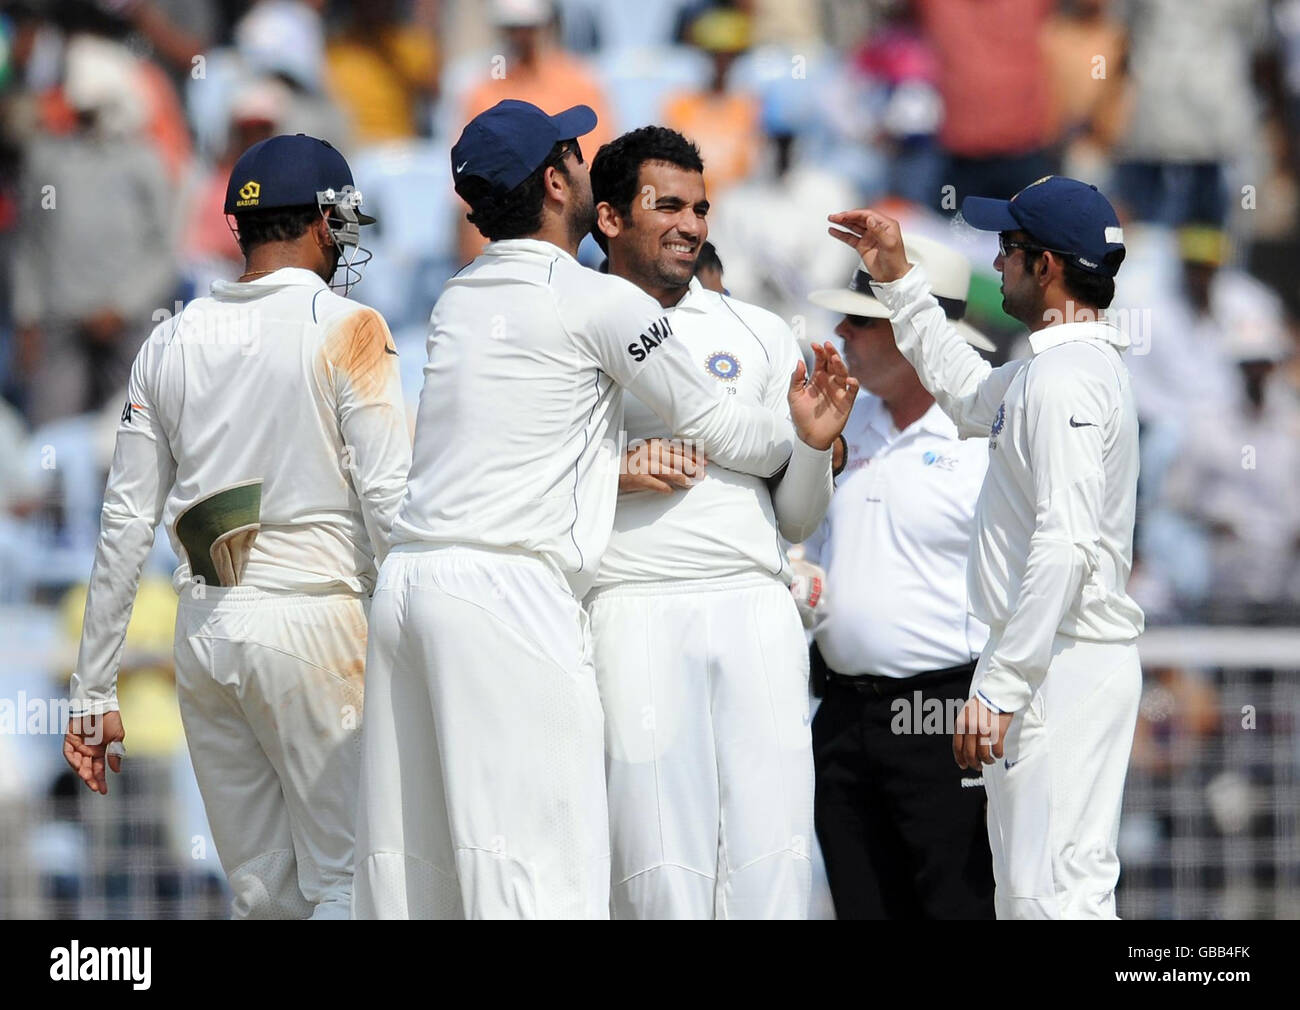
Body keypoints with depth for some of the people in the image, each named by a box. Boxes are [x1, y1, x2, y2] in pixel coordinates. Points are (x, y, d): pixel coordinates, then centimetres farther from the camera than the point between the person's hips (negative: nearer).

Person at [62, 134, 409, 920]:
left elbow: (127, 525, 10)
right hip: (314, 618, -5)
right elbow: (388, 499, -11)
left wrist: (94, 692, 13)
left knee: (264, 894, 10)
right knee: (346, 883, -3)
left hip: (204, 628, 5)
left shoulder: (173, 341, 11)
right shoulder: (347, 330, -3)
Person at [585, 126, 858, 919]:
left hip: (756, 609, 3)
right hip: (635, 607, -3)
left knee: (774, 858, -6)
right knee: (661, 863, -9)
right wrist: (613, 476, -6)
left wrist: (814, 444, -1)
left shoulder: (761, 337, 19)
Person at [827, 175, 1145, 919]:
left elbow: (1067, 545, -25)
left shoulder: (1066, 376, -17)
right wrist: (898, 279, 34)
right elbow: (967, 394, 38)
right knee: (1029, 891, 13)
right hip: (1056, 662, 11)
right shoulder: (1047, 368, 16)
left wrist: (1000, 686, -26)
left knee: (1054, 890, -15)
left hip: (1064, 661, -11)